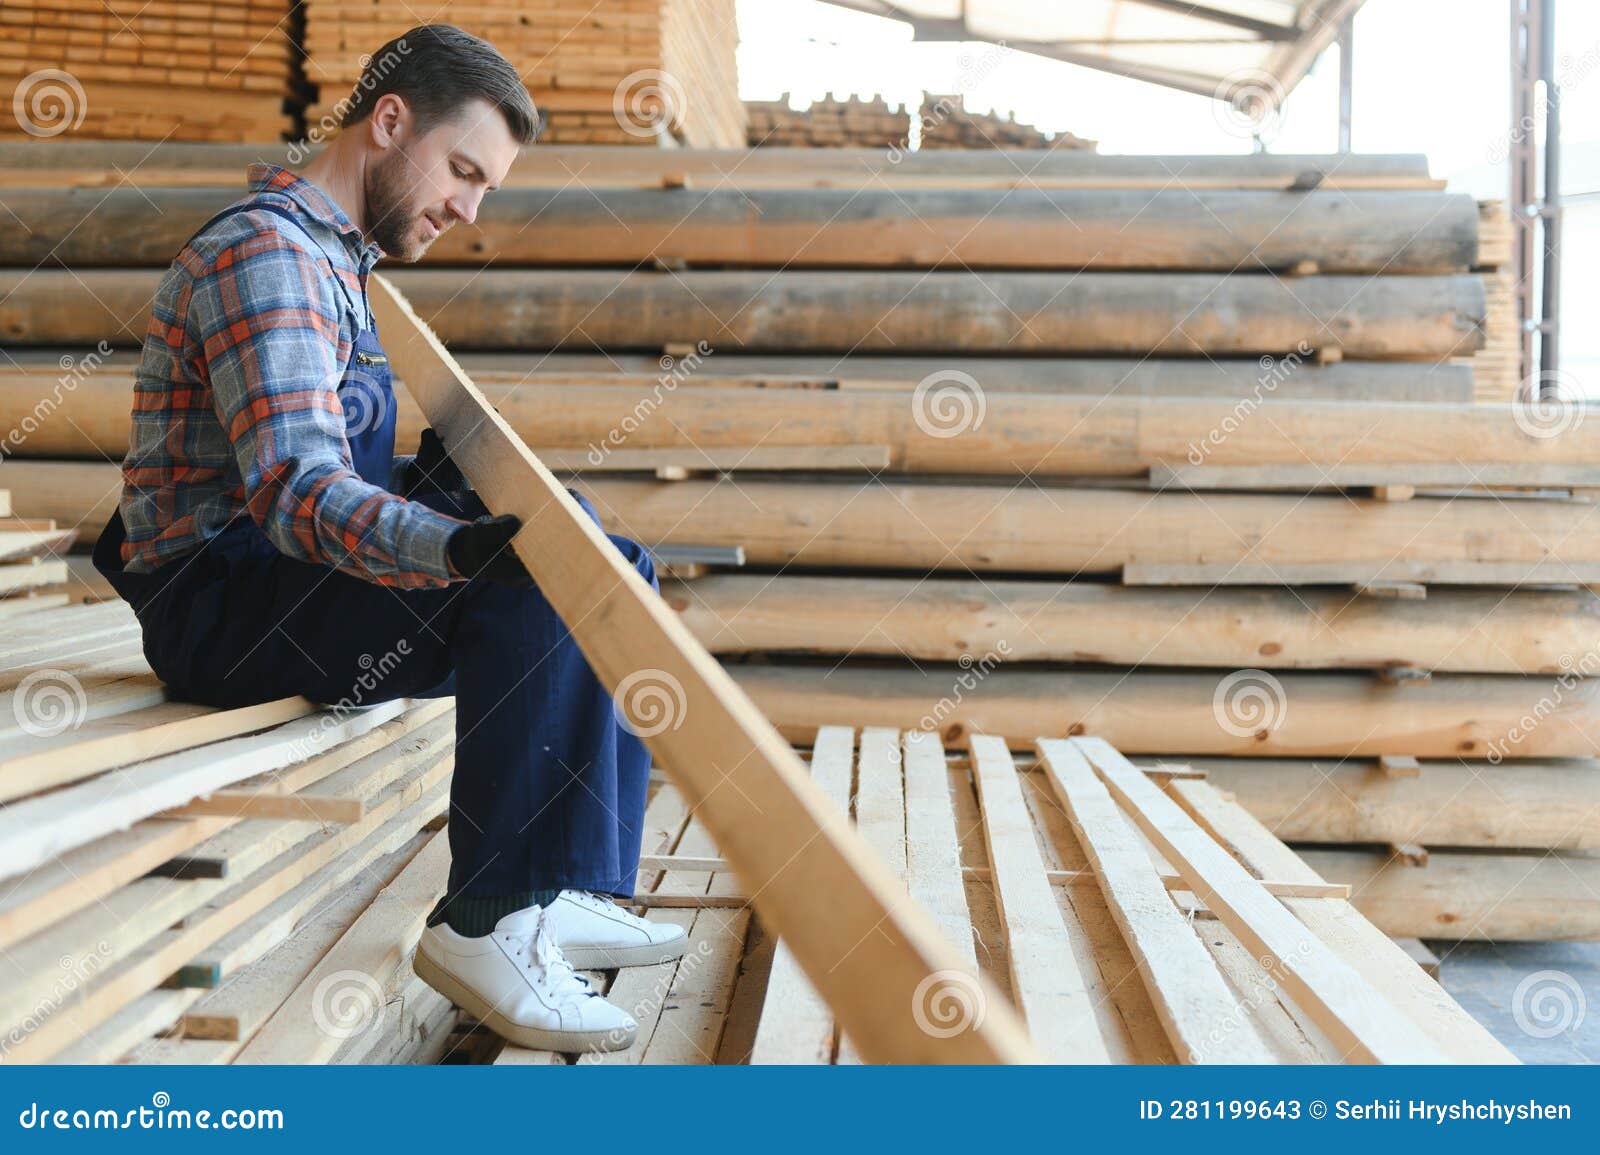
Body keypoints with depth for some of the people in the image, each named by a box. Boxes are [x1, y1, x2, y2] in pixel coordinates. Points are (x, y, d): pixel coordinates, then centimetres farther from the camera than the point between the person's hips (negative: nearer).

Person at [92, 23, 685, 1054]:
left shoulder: (335, 261, 19)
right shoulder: (267, 253, -14)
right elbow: (297, 493, -28)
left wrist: (439, 473, 1)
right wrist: (457, 548, -44)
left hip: (290, 583, 10)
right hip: (219, 600, -10)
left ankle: (572, 890, 1)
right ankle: (486, 923, -23)